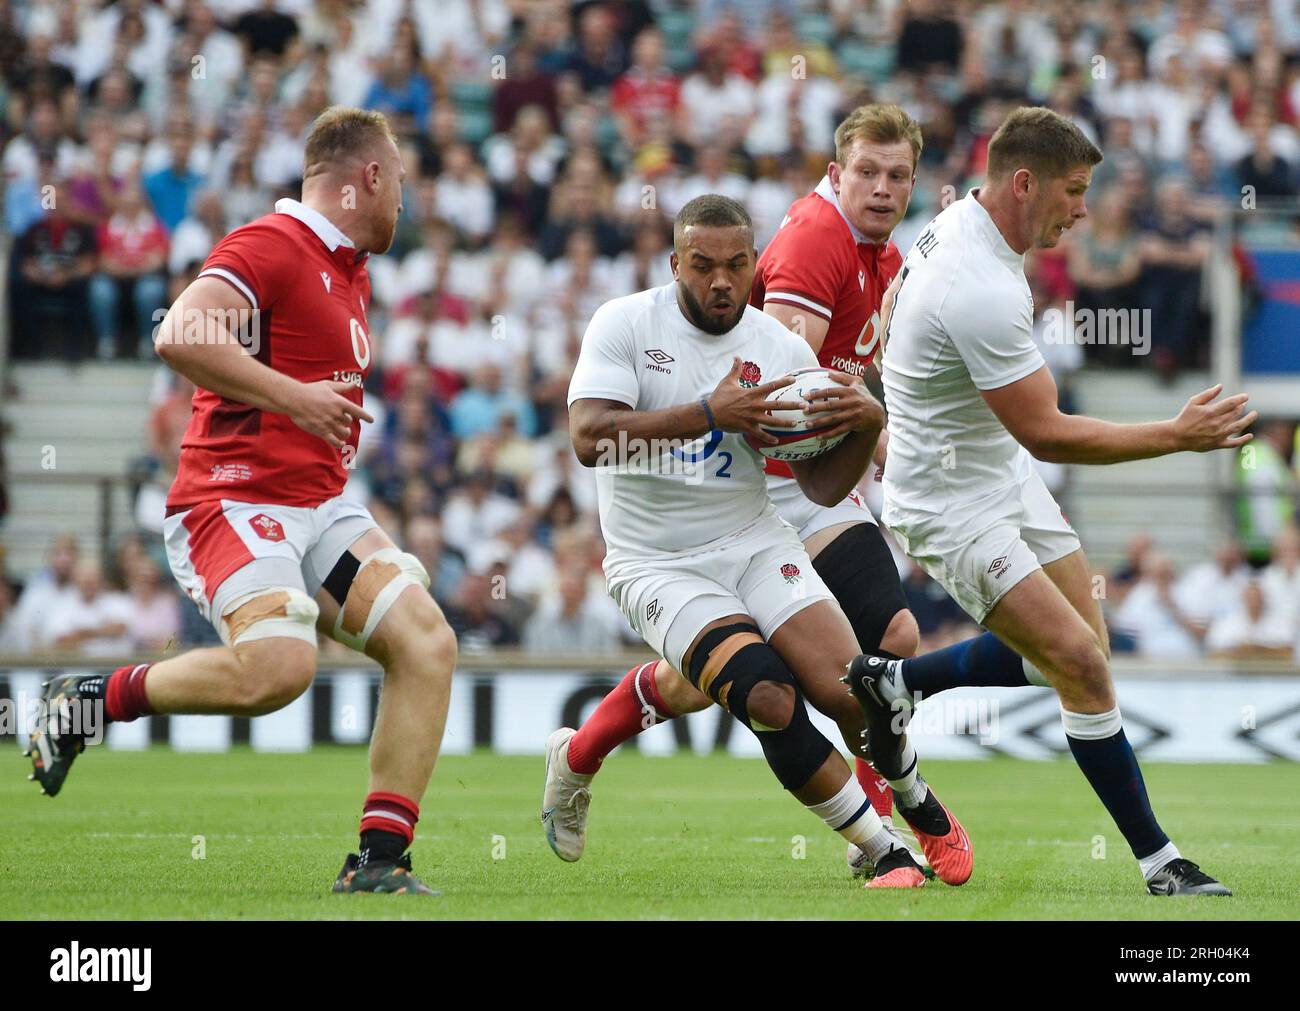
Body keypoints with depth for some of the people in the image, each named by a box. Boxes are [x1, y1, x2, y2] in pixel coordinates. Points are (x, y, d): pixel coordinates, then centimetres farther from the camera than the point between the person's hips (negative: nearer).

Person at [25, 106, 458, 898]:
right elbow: (179, 336, -25)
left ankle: (380, 860, -8)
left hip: (318, 507, 9)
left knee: (427, 642, -10)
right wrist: (290, 396, -22)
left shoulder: (352, 272, 21)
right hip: (234, 501, -9)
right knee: (277, 668, -30)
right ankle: (93, 699, -6)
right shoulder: (269, 247, -10)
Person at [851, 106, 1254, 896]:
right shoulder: (982, 294, -32)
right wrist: (1179, 437, -25)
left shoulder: (958, 223, -2)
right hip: (954, 504, -10)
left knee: (1079, 647, 11)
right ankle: (1158, 860, -5)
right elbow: (1046, 433, -28)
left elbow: (893, 304, 17)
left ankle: (897, 682, 25)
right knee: (1084, 668, -13)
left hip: (1004, 472, 10)